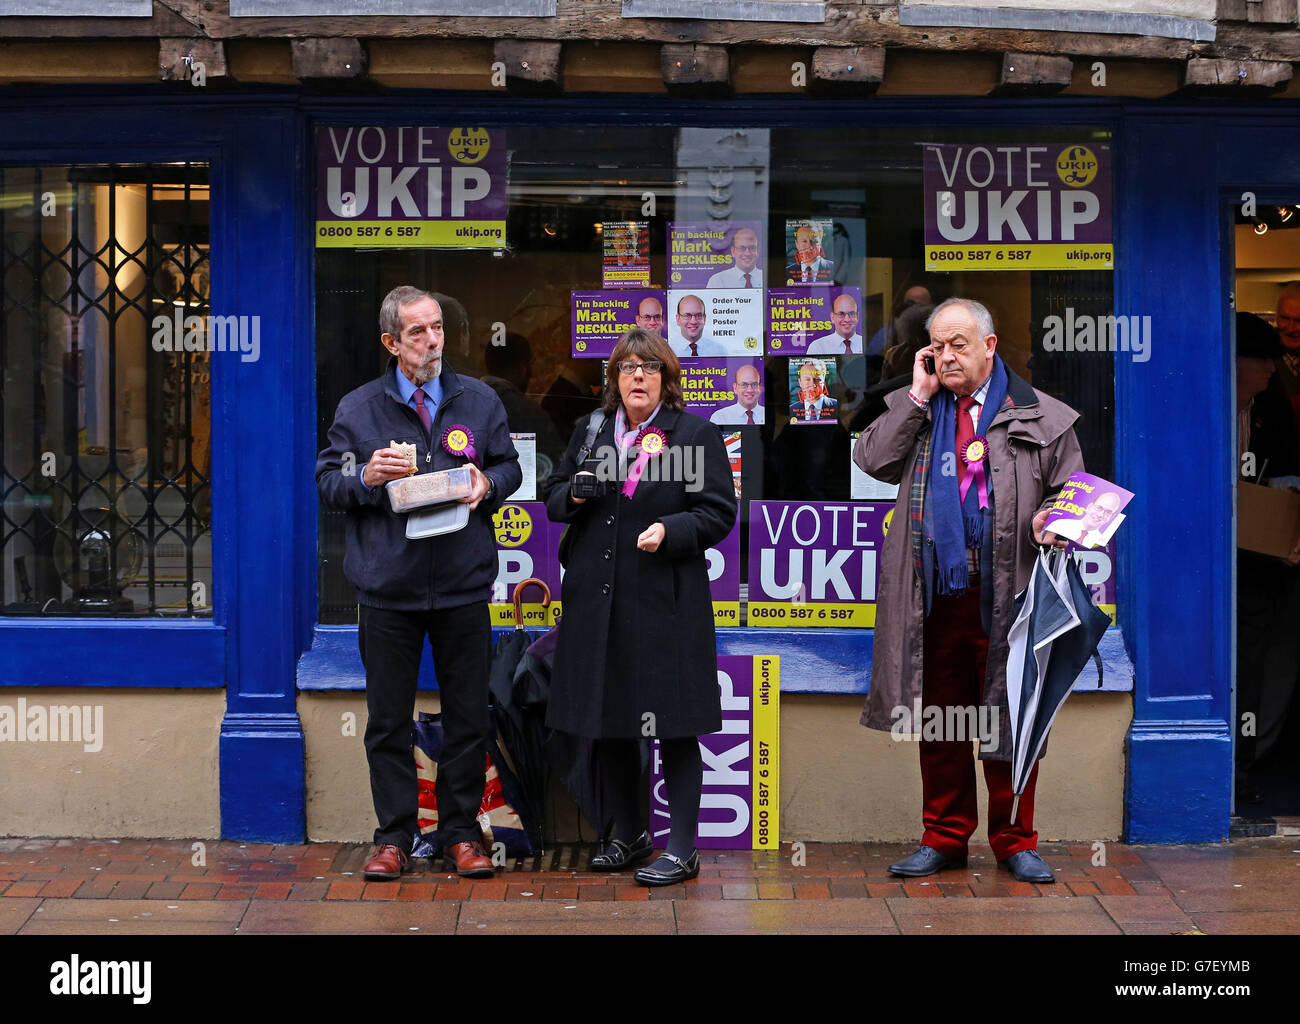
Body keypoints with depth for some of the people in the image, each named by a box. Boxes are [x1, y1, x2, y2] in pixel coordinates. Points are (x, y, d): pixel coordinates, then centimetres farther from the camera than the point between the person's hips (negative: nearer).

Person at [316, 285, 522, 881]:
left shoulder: (479, 401, 8)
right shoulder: (357, 408, 4)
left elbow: (509, 466, 14)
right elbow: (327, 483, 5)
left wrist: (488, 486, -7)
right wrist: (365, 478, -15)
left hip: (463, 585, 1)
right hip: (387, 587, -1)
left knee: (467, 716, 6)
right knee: (388, 719, 4)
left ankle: (461, 833, 17)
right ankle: (394, 837, 14)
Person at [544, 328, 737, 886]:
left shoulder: (697, 434, 1)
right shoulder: (590, 431, 14)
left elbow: (717, 512, -3)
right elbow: (553, 499, 19)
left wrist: (668, 531, -19)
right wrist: (575, 494, -4)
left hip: (666, 603, -5)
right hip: (597, 602, 5)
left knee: (674, 725, -3)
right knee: (607, 722, 11)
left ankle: (682, 850, 4)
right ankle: (629, 836, 25)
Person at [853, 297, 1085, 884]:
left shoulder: (1039, 417, 5)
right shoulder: (913, 410, 13)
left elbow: (1067, 493, 9)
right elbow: (872, 462, -2)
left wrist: (1049, 522, -13)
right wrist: (918, 395, -4)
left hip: (1005, 598, -2)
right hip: (935, 597, 2)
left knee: (1010, 720, 4)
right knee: (939, 720, 9)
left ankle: (1015, 841, 17)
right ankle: (945, 837, 21)